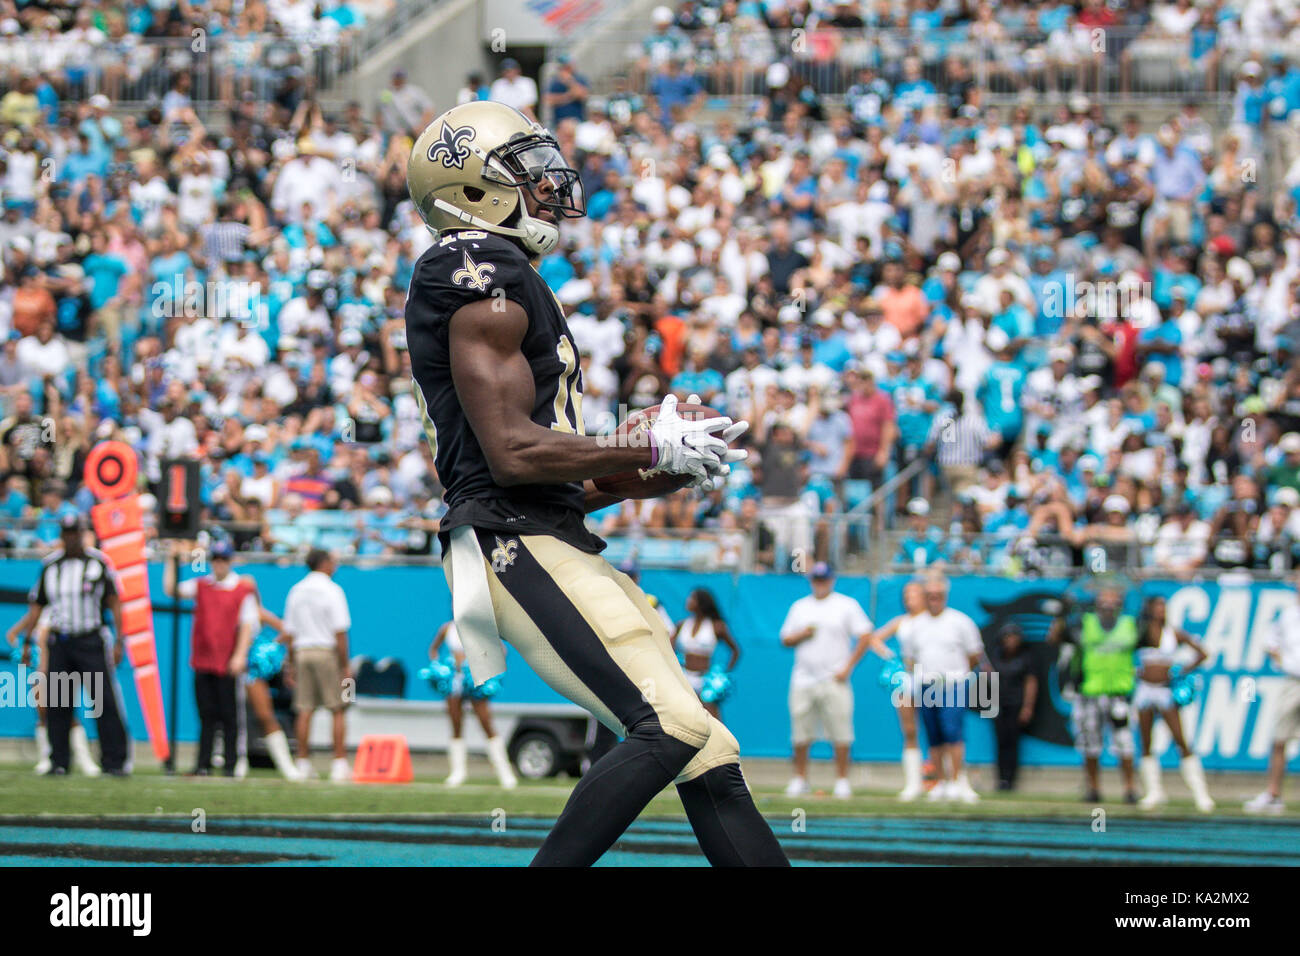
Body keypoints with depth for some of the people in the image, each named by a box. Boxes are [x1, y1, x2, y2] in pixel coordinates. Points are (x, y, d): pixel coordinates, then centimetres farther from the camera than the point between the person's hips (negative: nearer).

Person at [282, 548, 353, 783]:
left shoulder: (296, 591, 10)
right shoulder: (332, 590, -7)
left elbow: (289, 633, 11)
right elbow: (339, 632, -11)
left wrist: (292, 665, 17)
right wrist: (345, 665, -7)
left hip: (302, 652, 5)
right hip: (326, 651, -5)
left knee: (305, 711, 4)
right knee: (337, 710, 0)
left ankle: (303, 764, 3)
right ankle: (339, 765, -4)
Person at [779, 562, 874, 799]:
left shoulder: (847, 606, 3)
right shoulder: (799, 607, 15)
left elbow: (865, 637, -1)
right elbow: (786, 639, 16)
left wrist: (848, 667, -7)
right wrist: (802, 634, -6)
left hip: (834, 681, -3)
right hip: (803, 679, 3)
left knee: (840, 733, -6)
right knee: (800, 734, 2)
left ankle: (842, 780, 0)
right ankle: (799, 778, 11)